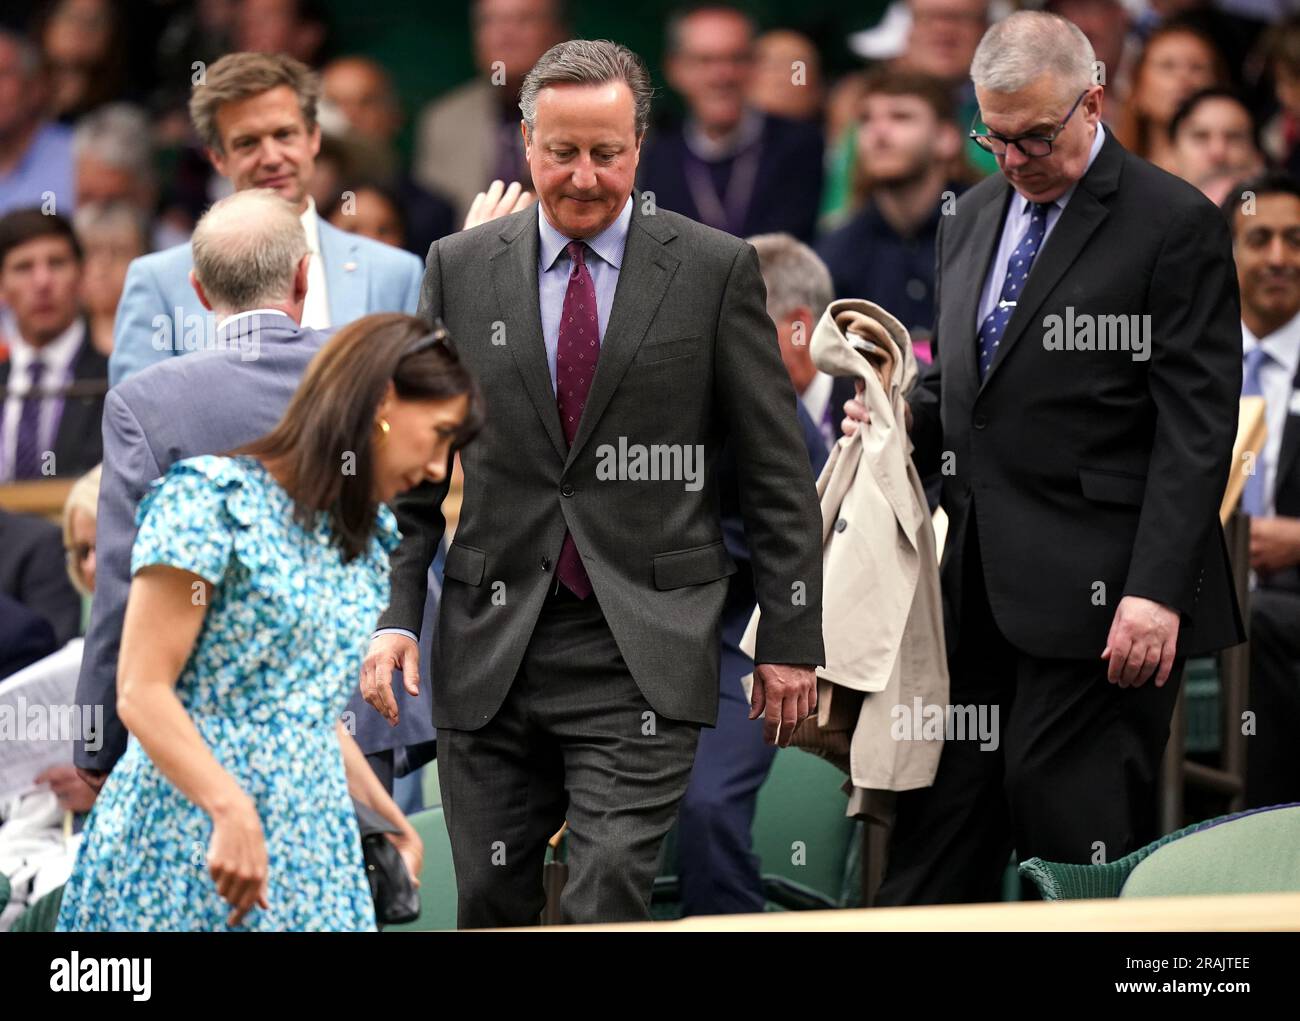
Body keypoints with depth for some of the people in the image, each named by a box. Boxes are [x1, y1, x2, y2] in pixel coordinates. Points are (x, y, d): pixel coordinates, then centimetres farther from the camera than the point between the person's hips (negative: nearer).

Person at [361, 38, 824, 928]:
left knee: (607, 904, -15)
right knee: (491, 905, 6)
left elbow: (777, 473, 3)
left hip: (644, 652, -3)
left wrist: (791, 638, 1)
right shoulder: (459, 270, 8)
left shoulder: (715, 269, 1)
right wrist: (397, 614, 1)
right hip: (492, 646, 3)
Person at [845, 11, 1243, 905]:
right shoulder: (974, 217, 16)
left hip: (1098, 595, -7)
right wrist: (905, 421, 5)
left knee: (1074, 826, -6)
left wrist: (1157, 590, -17)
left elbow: (1197, 428, -11)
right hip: (982, 587, 7)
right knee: (943, 816, 4)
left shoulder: (1174, 225, -6)